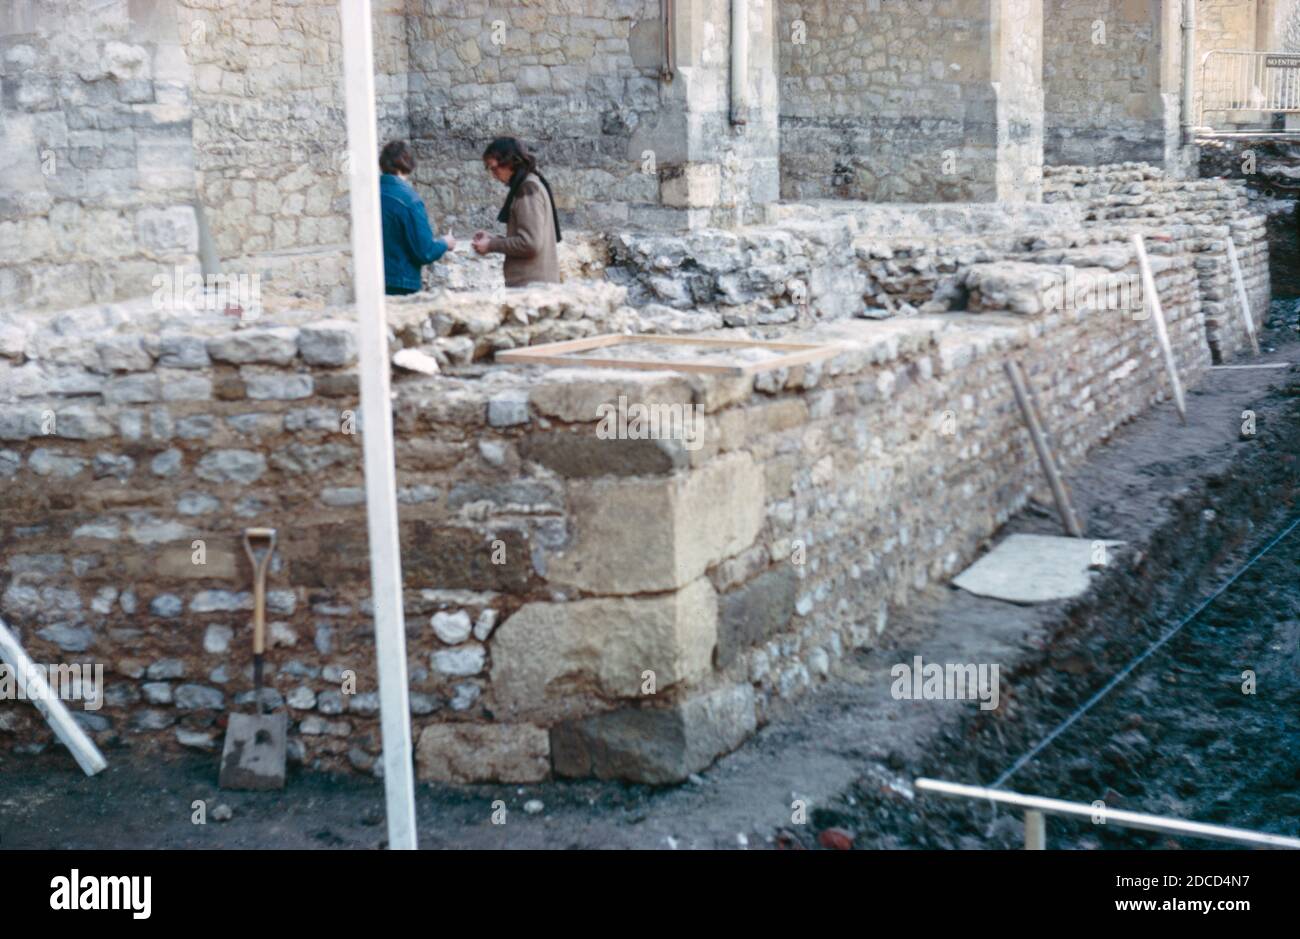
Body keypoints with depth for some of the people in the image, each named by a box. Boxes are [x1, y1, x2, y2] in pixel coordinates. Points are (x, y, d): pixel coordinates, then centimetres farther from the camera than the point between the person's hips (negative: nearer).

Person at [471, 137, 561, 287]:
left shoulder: (528, 188, -11)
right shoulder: (530, 185, 18)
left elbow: (530, 243, -18)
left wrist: (491, 246, -8)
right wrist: (493, 239, 12)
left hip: (531, 283, -9)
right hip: (536, 281, 9)